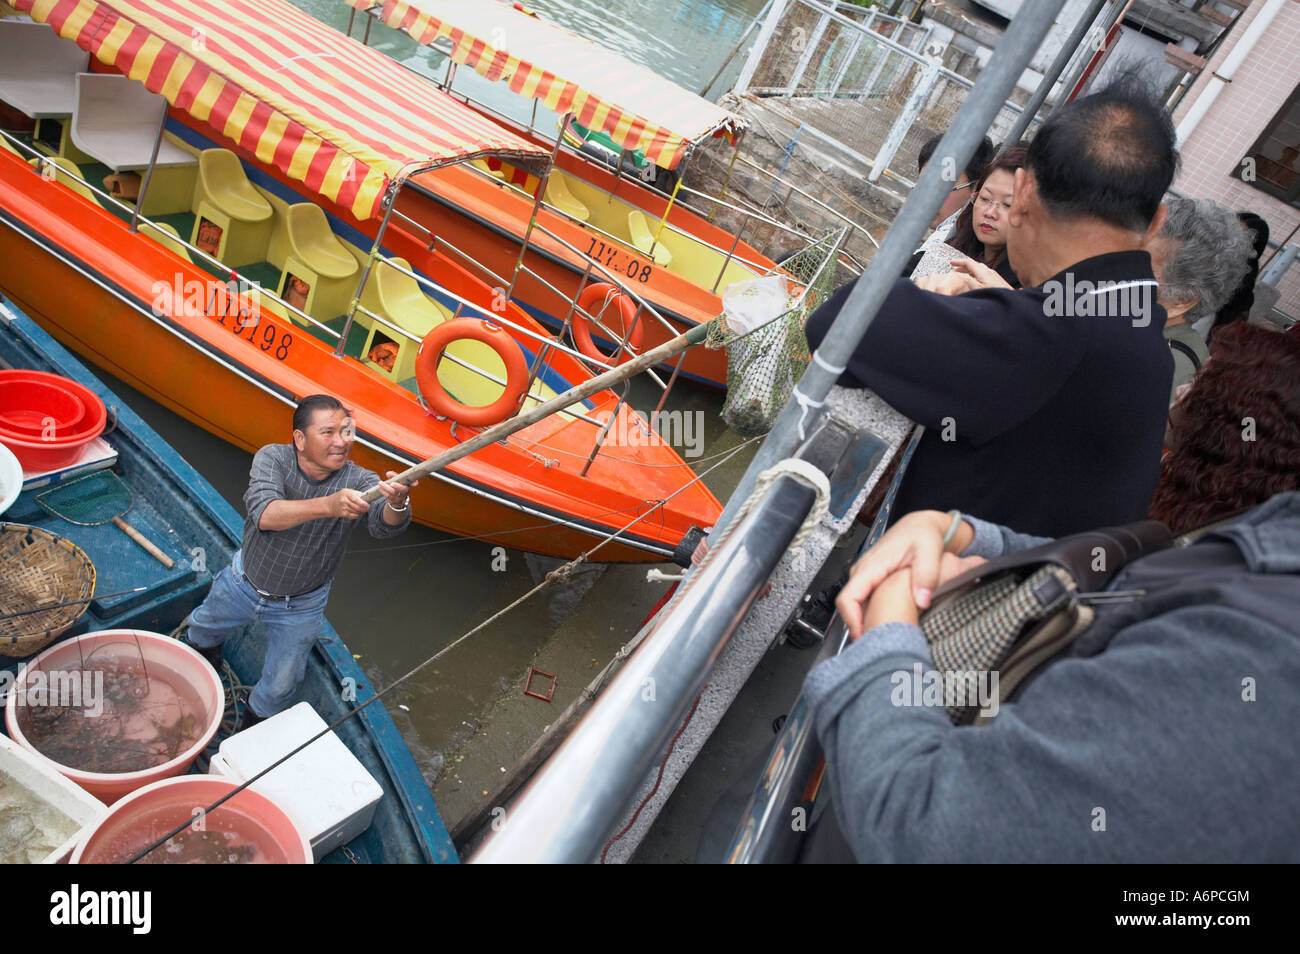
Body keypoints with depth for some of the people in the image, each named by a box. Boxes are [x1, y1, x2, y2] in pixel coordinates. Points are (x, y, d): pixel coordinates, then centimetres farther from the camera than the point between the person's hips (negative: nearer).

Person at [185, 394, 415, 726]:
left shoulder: (360, 482, -26)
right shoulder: (272, 458, -24)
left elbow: (384, 525, -44)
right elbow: (264, 514, -42)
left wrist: (397, 503, -69)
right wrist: (328, 505, -59)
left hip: (301, 606, -1)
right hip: (243, 583, 1)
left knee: (281, 683, 18)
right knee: (205, 625, 31)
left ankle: (257, 715, 52)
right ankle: (205, 648, 68)